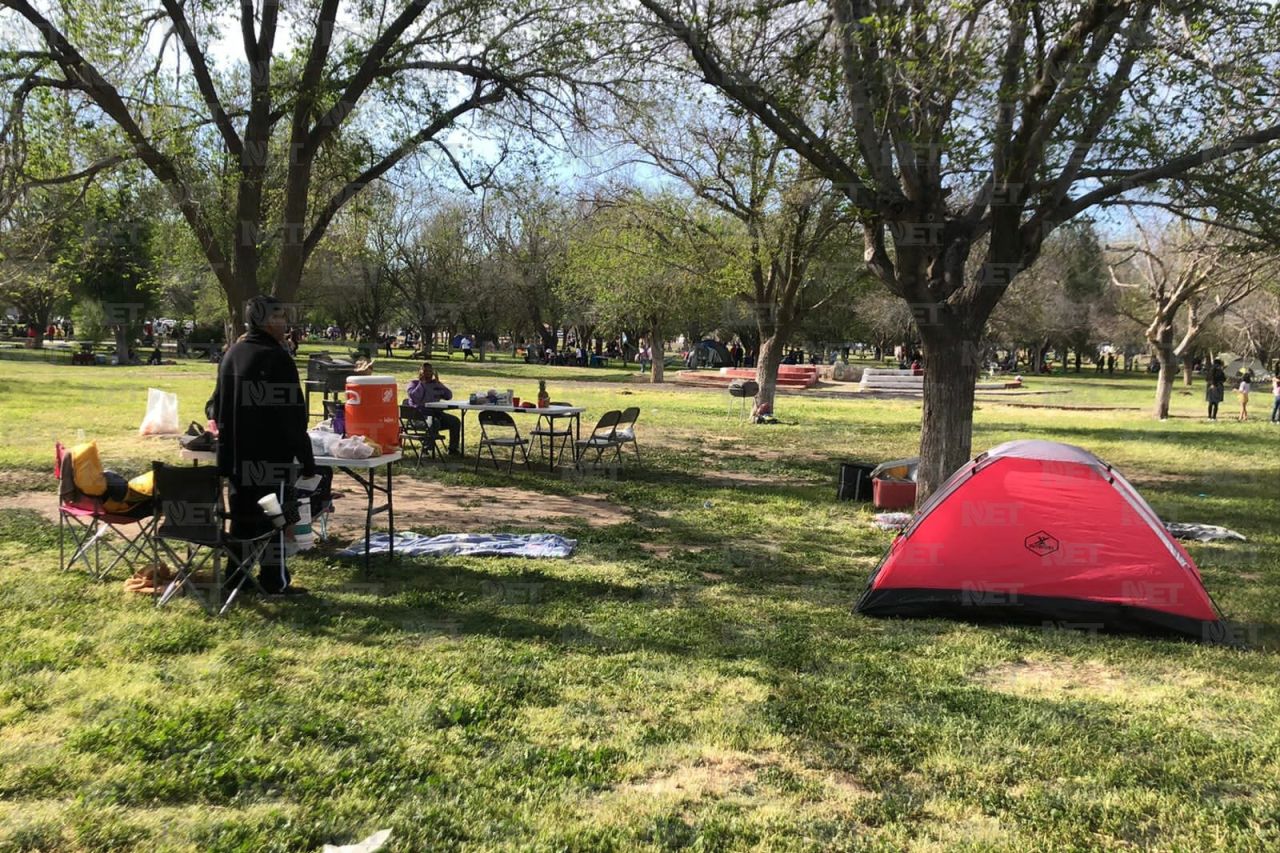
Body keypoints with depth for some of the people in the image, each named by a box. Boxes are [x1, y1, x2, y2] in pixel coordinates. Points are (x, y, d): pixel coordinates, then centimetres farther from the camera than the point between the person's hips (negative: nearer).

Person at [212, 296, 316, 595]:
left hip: (236, 454, 8)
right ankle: (274, 579, 3)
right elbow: (292, 414, -16)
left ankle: (236, 575, 21)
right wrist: (306, 458, -12)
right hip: (271, 456, -8)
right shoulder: (276, 358, -15)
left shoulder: (231, 354, 12)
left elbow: (218, 406, 20)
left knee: (241, 515, 15)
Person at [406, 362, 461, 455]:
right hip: (420, 414, -5)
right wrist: (421, 383, -7)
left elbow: (449, 396, 5)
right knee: (435, 422, -37)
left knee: (455, 421, -16)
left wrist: (438, 383, 1)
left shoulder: (436, 384, 19)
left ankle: (453, 448, -9)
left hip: (436, 413, 5)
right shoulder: (414, 384, 8)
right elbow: (414, 398, -14)